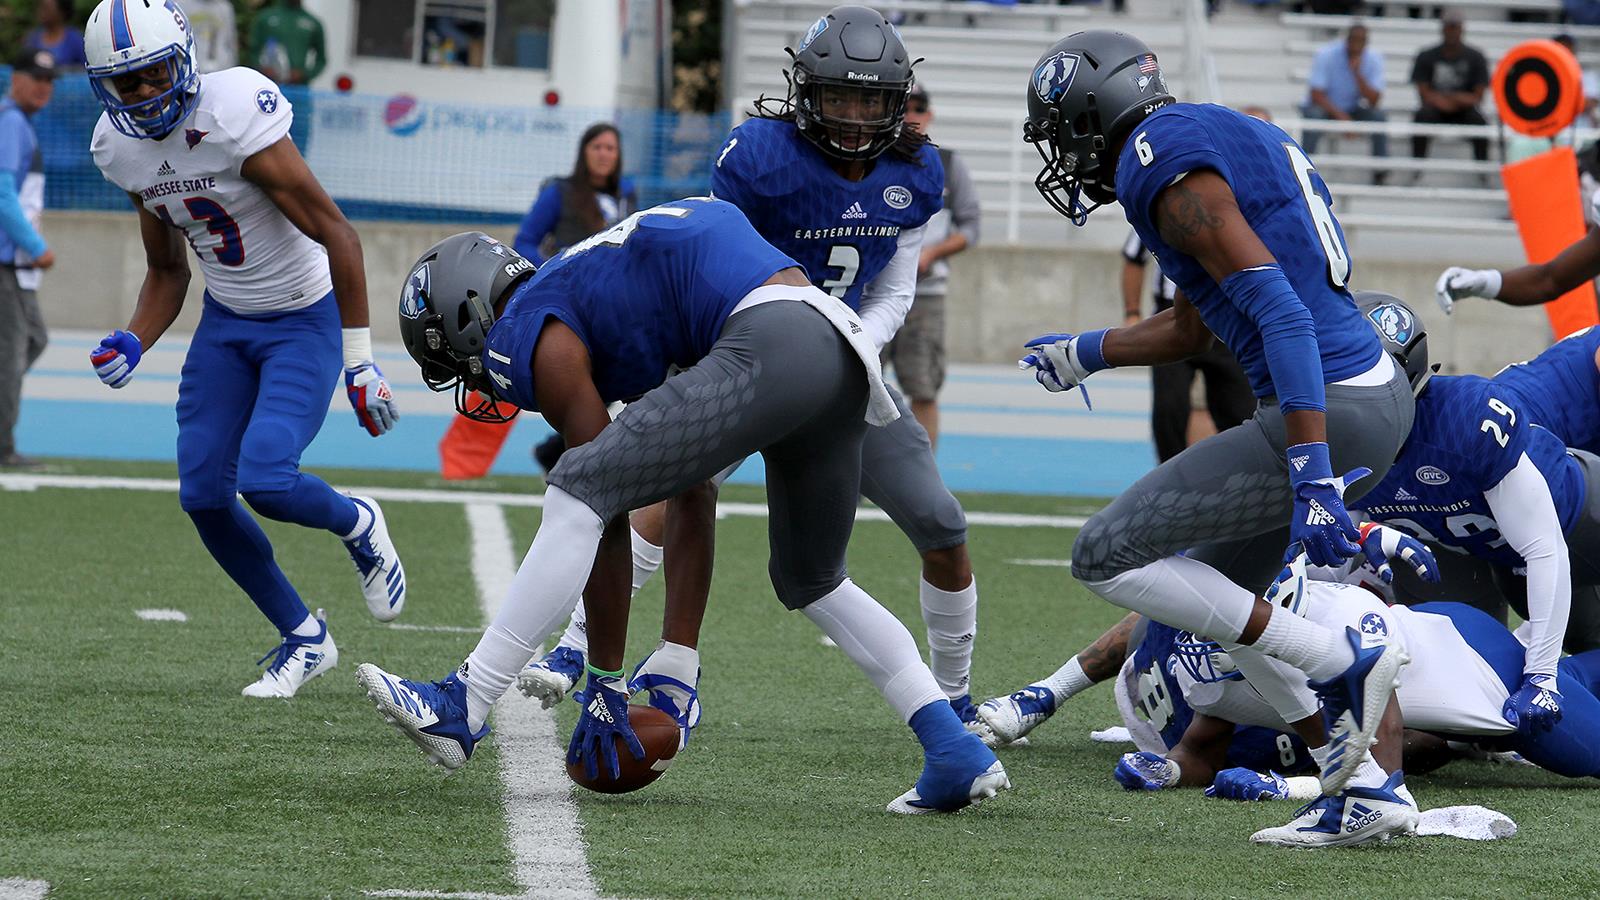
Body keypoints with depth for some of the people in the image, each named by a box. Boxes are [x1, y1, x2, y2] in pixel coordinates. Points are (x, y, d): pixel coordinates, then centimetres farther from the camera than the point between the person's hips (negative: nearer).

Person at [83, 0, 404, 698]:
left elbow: (337, 236, -22)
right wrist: (134, 345, -10)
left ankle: (357, 525, 13)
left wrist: (360, 362, -19)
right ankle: (303, 638, 18)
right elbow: (167, 270, 10)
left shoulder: (235, 118, -27)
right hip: (226, 324, 7)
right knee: (203, 495, -2)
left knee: (265, 479, -23)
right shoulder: (122, 147, -5)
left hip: (304, 320, -7)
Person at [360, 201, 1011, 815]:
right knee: (812, 583, 25)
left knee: (581, 494, -8)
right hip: (848, 350, 9)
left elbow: (609, 530, 4)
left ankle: (462, 710, -11)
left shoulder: (533, 338, 6)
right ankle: (958, 754, 20)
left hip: (770, 344, -9)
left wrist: (604, 684, 9)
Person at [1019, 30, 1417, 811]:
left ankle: (1340, 666, -7)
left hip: (1327, 414, -10)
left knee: (1106, 557, -4)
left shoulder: (1170, 167, -12)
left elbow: (1281, 312, -23)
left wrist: (1312, 480, -28)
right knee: (1217, 590, 22)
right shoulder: (1230, 139, 19)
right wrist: (1085, 354, 48)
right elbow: (1192, 329, 32)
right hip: (1379, 398, 10)